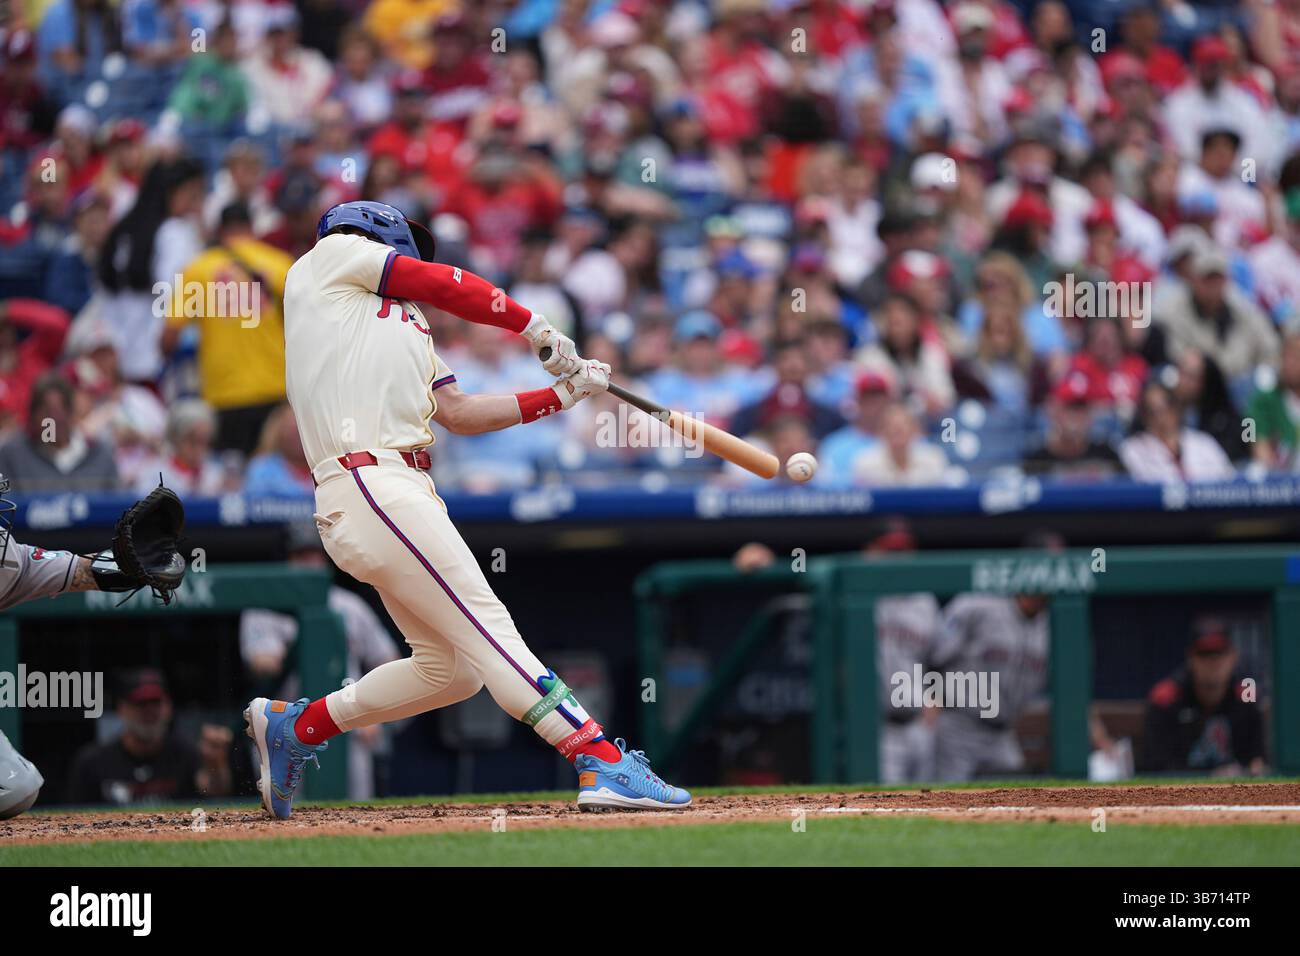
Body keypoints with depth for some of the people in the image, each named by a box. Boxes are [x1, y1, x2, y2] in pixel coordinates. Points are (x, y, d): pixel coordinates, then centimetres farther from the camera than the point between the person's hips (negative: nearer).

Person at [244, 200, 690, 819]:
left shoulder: (405, 325, 31)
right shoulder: (333, 255, 9)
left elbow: (458, 413, 23)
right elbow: (445, 286, 3)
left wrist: (563, 394, 17)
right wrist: (536, 328, 12)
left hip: (407, 490, 9)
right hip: (367, 483, -9)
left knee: (451, 667, 9)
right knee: (486, 628, -18)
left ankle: (291, 727, 21)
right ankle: (602, 763, -28)